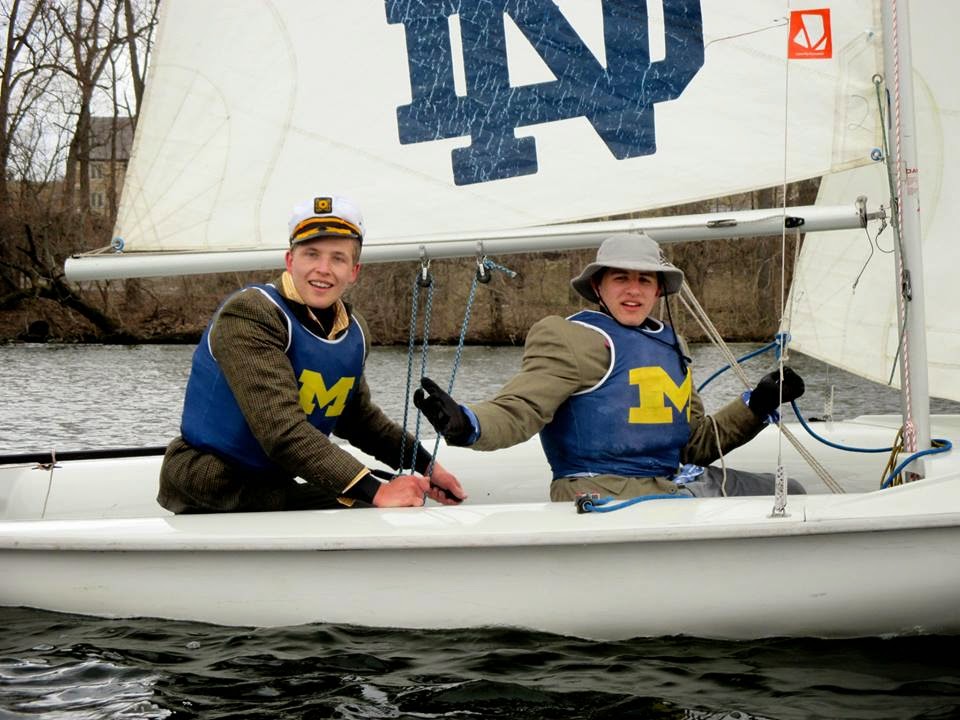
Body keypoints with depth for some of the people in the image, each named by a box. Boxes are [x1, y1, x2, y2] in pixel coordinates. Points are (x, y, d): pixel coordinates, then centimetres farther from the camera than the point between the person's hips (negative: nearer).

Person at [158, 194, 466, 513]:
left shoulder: (354, 331, 7)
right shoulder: (248, 316, -19)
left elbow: (358, 415, 26)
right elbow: (282, 429, -30)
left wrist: (425, 466, 19)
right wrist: (374, 491, -34)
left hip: (275, 486, 9)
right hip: (209, 495, -8)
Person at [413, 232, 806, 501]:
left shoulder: (670, 343, 20)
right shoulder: (574, 339, -6)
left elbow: (695, 443, 26)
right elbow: (519, 410, -17)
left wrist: (757, 405, 16)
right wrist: (465, 424, -38)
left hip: (668, 484, 9)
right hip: (604, 495, -9)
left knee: (786, 493, 13)